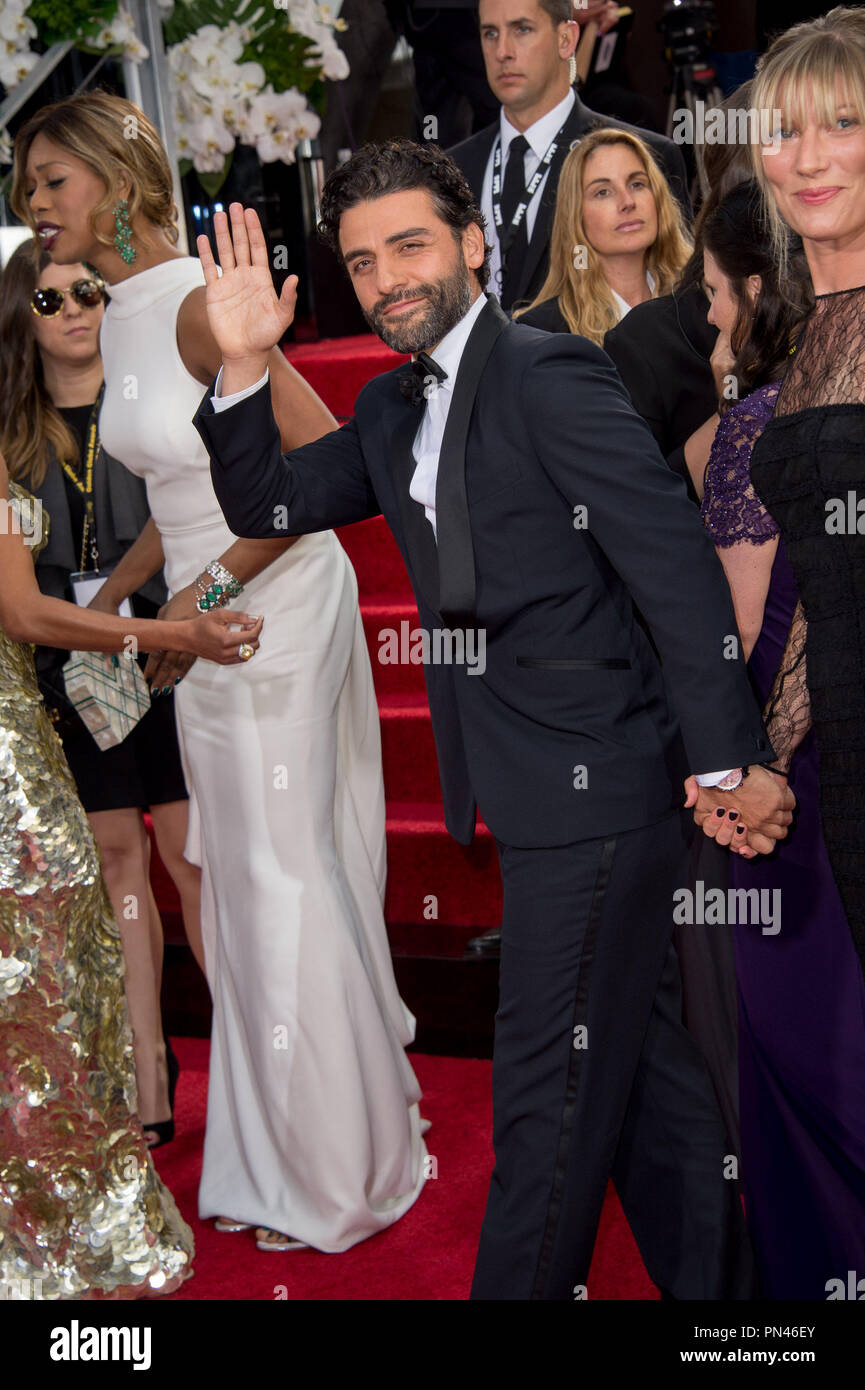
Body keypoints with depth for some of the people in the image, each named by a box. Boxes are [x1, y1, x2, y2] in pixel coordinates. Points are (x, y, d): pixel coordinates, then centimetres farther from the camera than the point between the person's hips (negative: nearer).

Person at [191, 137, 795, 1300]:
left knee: (550, 1091, 2)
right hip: (534, 788, 9)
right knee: (645, 1063, 20)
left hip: (588, 785, -9)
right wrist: (243, 368, -2)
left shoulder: (550, 374, -13)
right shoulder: (392, 411, 13)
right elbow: (264, 505, 14)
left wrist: (731, 760, -21)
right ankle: (711, 1274, 35)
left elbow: (676, 563, -18)